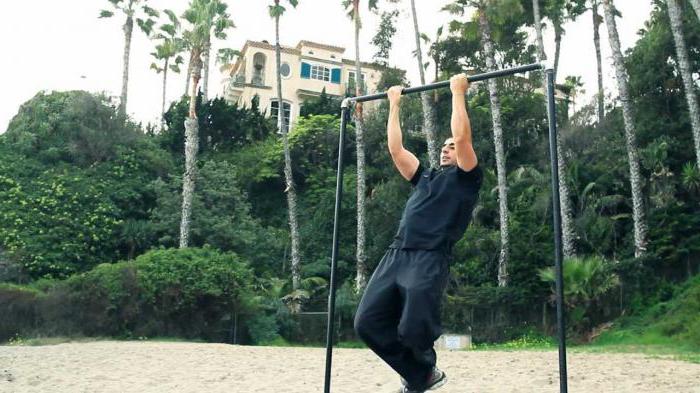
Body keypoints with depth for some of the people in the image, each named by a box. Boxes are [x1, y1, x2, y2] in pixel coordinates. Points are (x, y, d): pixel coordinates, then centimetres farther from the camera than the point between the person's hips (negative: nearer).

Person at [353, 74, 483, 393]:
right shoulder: (424, 177, 29)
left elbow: (462, 137, -1)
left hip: (429, 259, -7)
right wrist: (394, 105, 32)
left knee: (413, 329, -15)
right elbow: (395, 148, 28)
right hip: (396, 255, 7)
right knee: (368, 323, -3)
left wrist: (458, 92, 5)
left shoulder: (466, 178, 12)